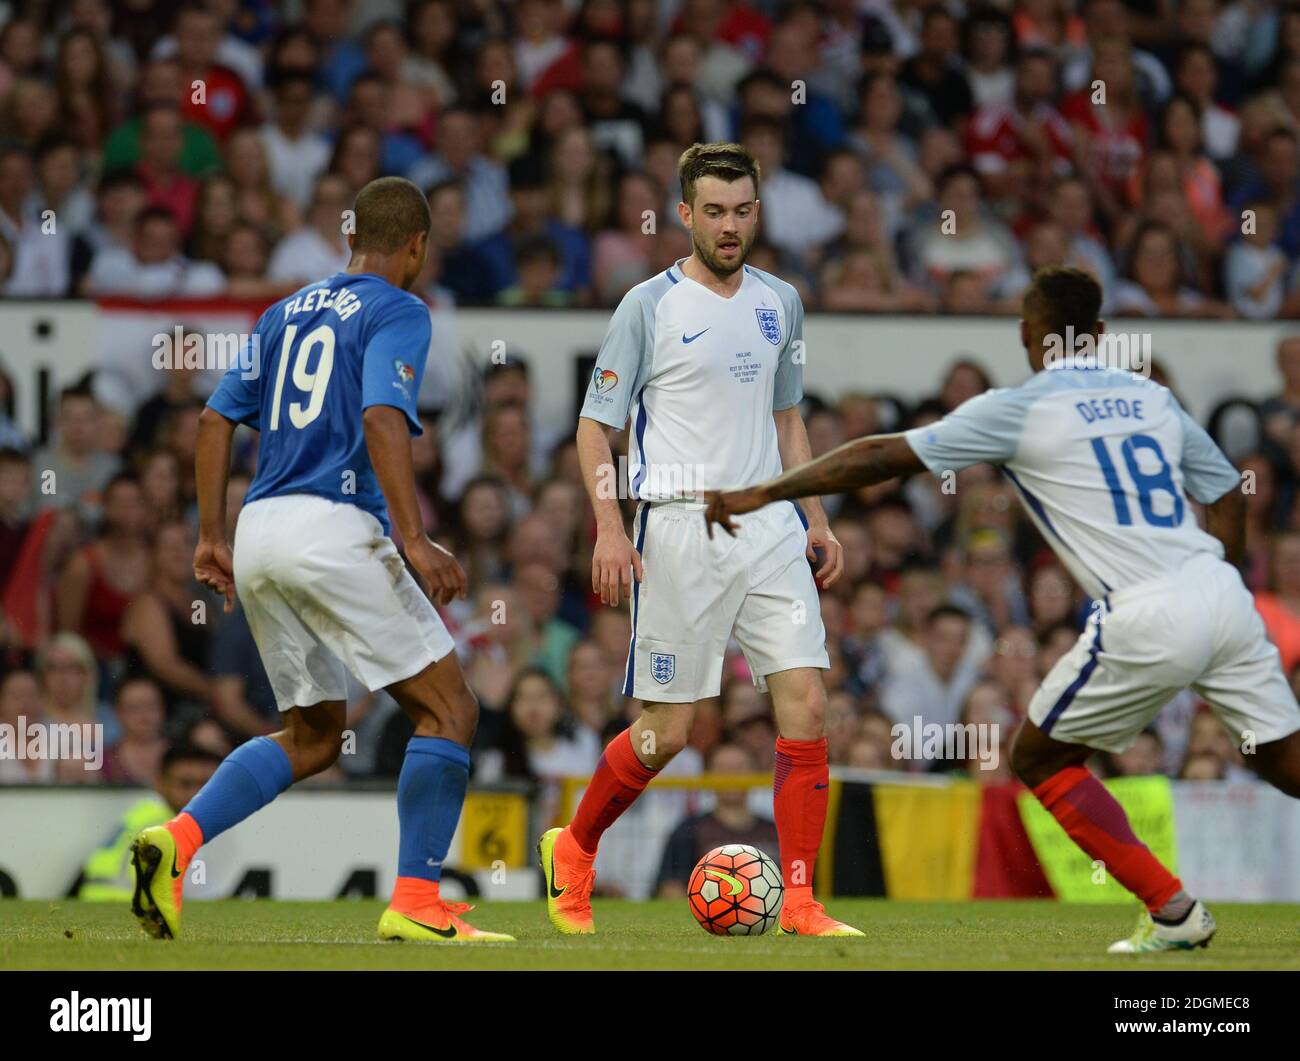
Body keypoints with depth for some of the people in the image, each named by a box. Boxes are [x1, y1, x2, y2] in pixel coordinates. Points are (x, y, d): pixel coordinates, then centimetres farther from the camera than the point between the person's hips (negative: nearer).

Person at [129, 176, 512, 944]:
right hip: (335, 530, -8)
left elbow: (217, 419, 19)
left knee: (314, 738, 17)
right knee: (450, 709, 0)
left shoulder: (288, 313, 20)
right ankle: (415, 903, -7)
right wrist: (415, 540, -22)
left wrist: (212, 535, 23)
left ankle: (178, 839, -4)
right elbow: (383, 420, -17)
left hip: (259, 534, 8)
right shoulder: (399, 313, -2)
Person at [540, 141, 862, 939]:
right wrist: (609, 526, -13)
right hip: (681, 529, -5)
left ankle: (800, 903, -5)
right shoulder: (650, 306, -3)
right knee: (668, 733, -1)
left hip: (770, 527, 5)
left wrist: (815, 518, 15)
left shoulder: (780, 303, 12)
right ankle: (574, 851, 25)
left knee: (806, 702, -9)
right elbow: (596, 424, -1)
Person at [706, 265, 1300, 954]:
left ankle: (1173, 912, 8)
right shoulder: (1153, 399, 17)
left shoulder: (1019, 410, 2)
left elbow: (883, 457, 1)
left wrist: (761, 494, 6)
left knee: (1039, 760, 13)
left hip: (1146, 624, -5)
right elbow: (1227, 495, 23)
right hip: (1224, 594, 5)